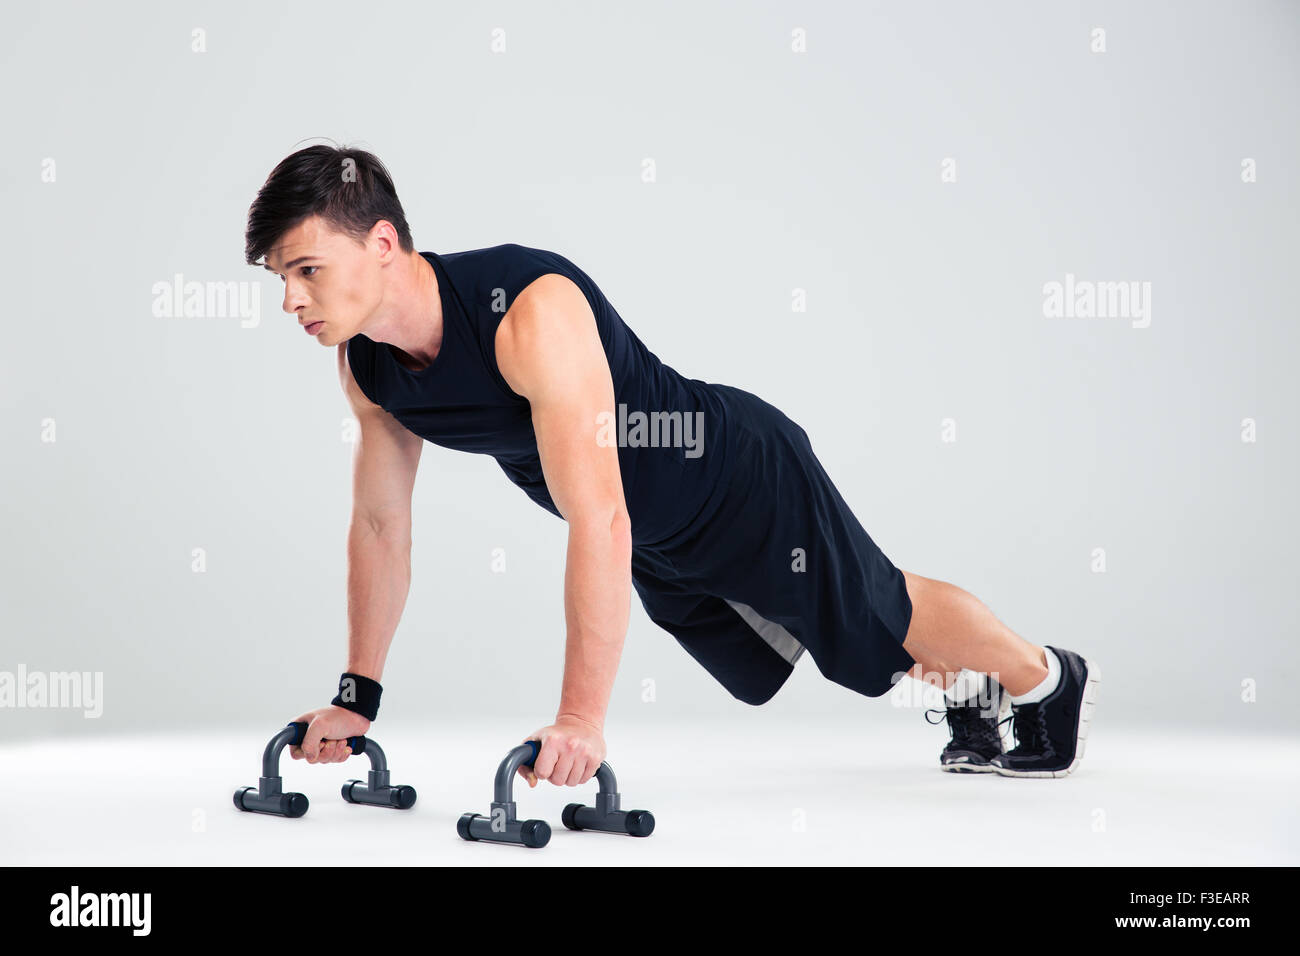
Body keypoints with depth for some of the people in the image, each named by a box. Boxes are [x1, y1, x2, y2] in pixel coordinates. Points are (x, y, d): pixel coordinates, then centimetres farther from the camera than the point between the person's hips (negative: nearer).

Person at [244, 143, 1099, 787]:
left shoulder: (532, 311, -41)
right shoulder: (365, 363, -15)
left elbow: (599, 521, -43)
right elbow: (379, 524, 0)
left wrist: (582, 720, -44)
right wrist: (357, 696, 2)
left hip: (744, 479, -8)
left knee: (884, 622, 12)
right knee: (768, 662, 27)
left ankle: (1050, 678, 42)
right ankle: (969, 691, 52)